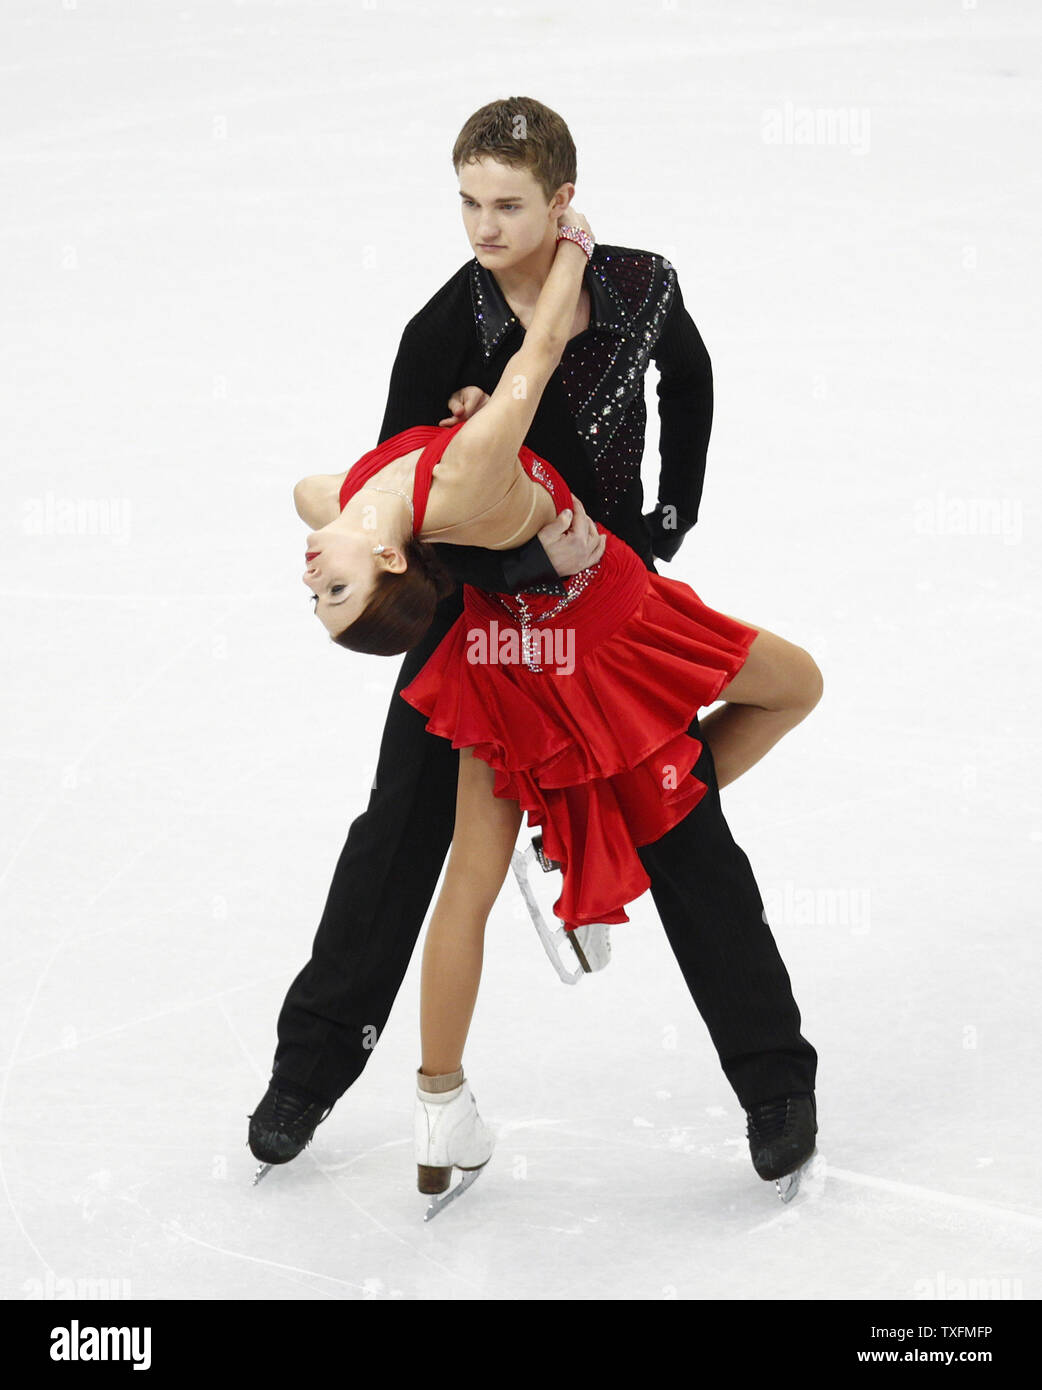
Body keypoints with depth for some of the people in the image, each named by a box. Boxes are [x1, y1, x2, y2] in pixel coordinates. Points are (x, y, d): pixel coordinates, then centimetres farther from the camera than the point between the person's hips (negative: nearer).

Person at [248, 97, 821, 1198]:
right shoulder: (445, 331, -18)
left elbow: (687, 380, 12)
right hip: (475, 604, -1)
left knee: (688, 838, 2)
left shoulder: (640, 290, -12)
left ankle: (776, 1084, 14)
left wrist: (673, 515, 8)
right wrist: (531, 556, -28)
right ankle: (310, 1069, 21)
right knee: (402, 831, 6)